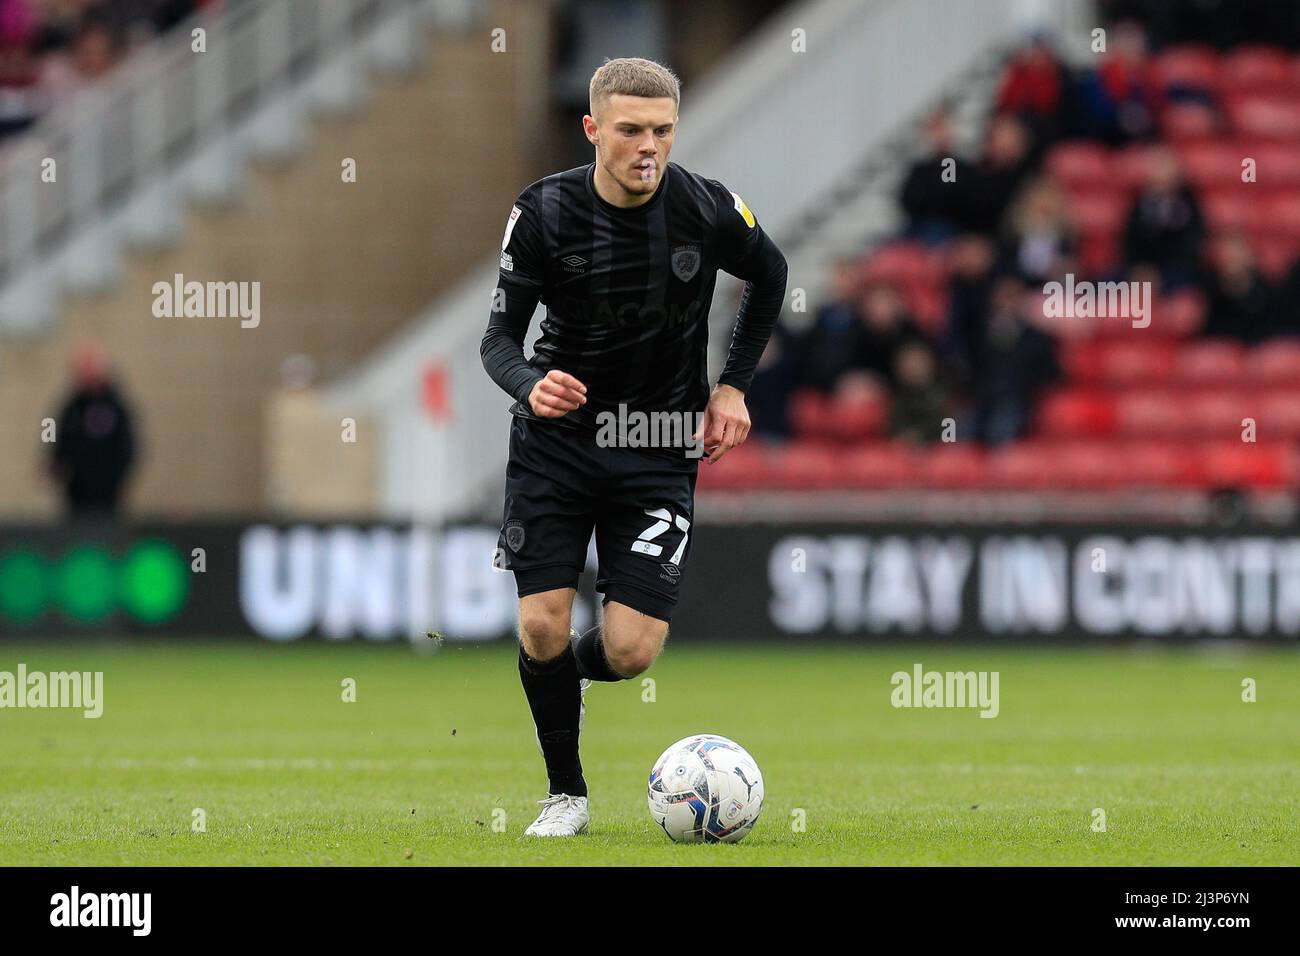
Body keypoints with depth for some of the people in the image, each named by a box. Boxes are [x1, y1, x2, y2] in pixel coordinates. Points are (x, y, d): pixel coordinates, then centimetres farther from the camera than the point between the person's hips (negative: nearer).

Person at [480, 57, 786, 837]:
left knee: (631, 651, -10)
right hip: (556, 441, 0)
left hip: (659, 451, 0)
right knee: (542, 627, -10)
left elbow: (770, 276, 11)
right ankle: (567, 793, 13)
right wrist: (530, 385, -31)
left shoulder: (709, 209, -11)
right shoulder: (544, 213, -12)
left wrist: (735, 385, 7)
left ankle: (570, 675, 28)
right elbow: (500, 334, -8)